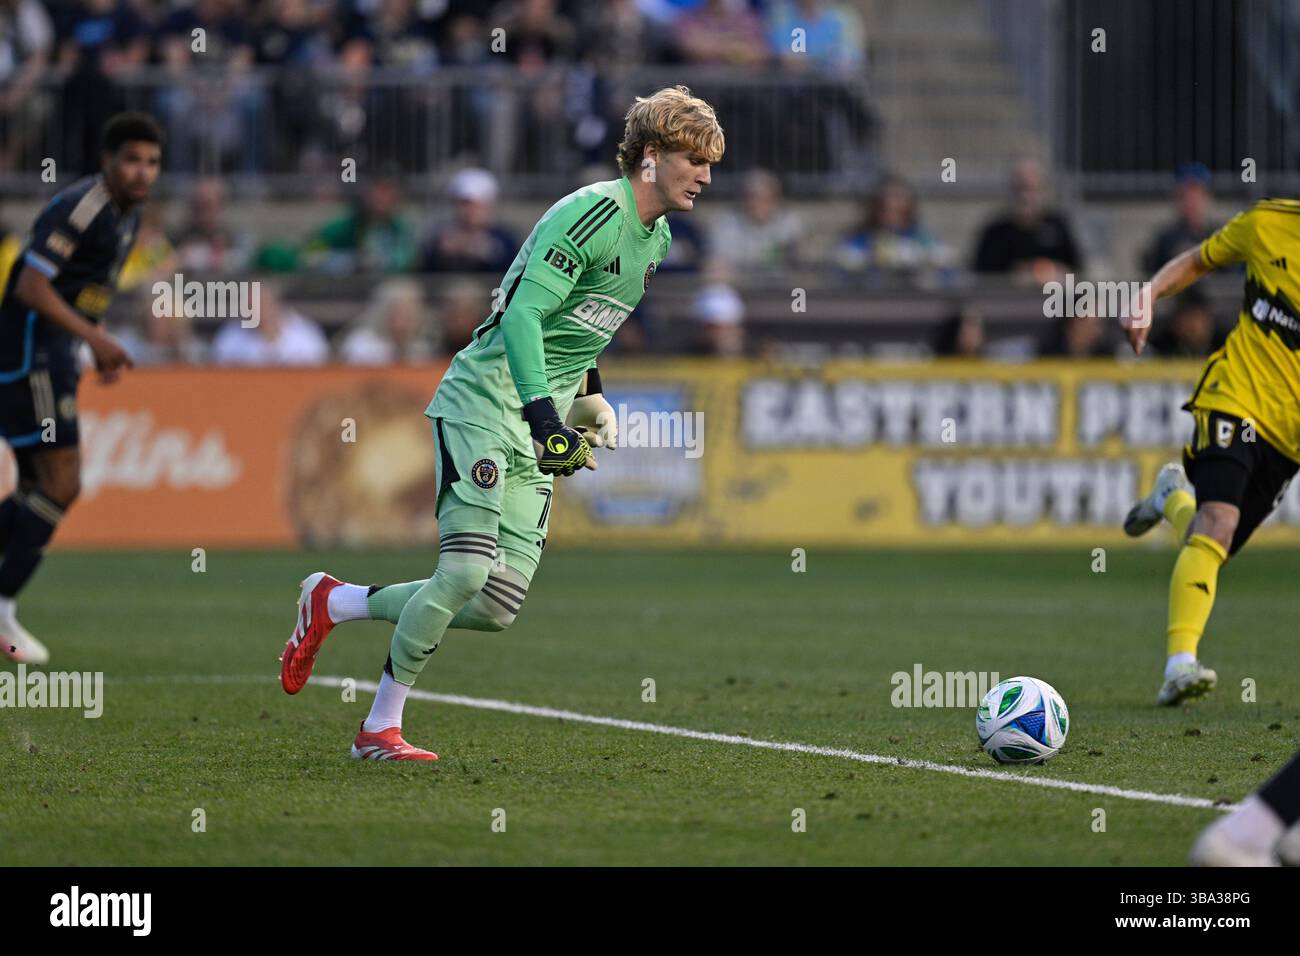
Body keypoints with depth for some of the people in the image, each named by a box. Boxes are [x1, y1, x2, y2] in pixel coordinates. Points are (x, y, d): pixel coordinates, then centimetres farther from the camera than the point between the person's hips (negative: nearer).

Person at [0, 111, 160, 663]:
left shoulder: (128, 213, 13)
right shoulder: (80, 207, -17)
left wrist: (100, 349, 16)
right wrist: (95, 338, -27)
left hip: (56, 358, 10)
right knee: (61, 484, -12)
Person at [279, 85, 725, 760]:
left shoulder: (656, 238, 14)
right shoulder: (596, 212, -15)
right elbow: (522, 313, -24)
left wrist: (589, 399, 19)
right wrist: (546, 419, -31)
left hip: (541, 420, 8)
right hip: (484, 406, -8)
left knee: (497, 609, -1)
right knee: (467, 570, -18)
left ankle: (333, 602, 18)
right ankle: (381, 728, -4)